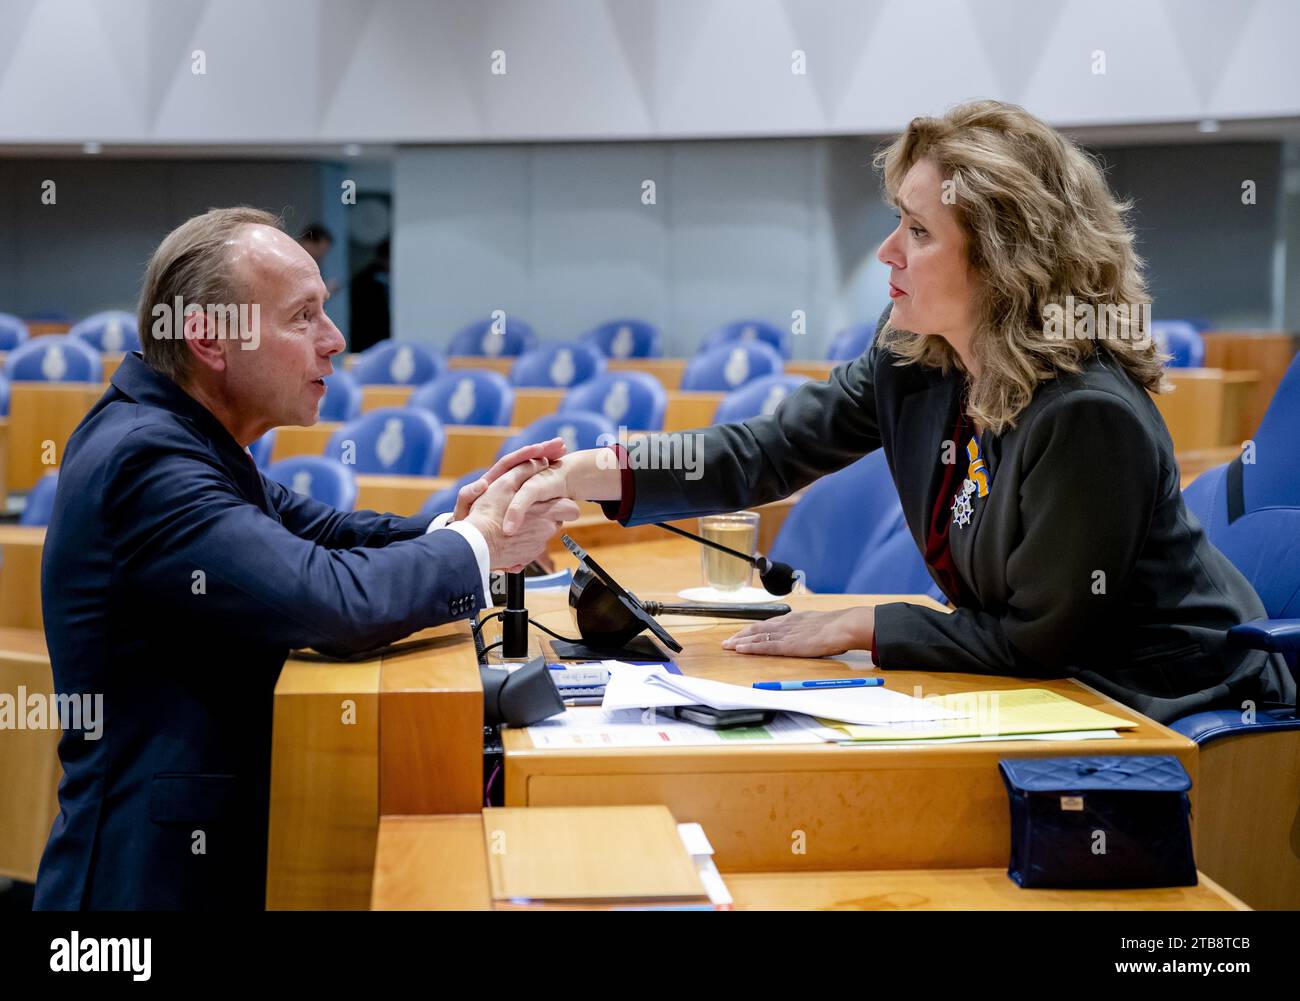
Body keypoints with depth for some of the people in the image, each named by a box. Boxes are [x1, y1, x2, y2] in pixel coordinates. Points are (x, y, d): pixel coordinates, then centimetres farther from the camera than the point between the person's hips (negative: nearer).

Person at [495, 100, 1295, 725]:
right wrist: (591, 472, -15)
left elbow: (1040, 635, -23)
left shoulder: (1086, 414, -29)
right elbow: (771, 451, -3)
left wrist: (857, 627, -17)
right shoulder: (914, 359, -5)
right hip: (1062, 688, 7)